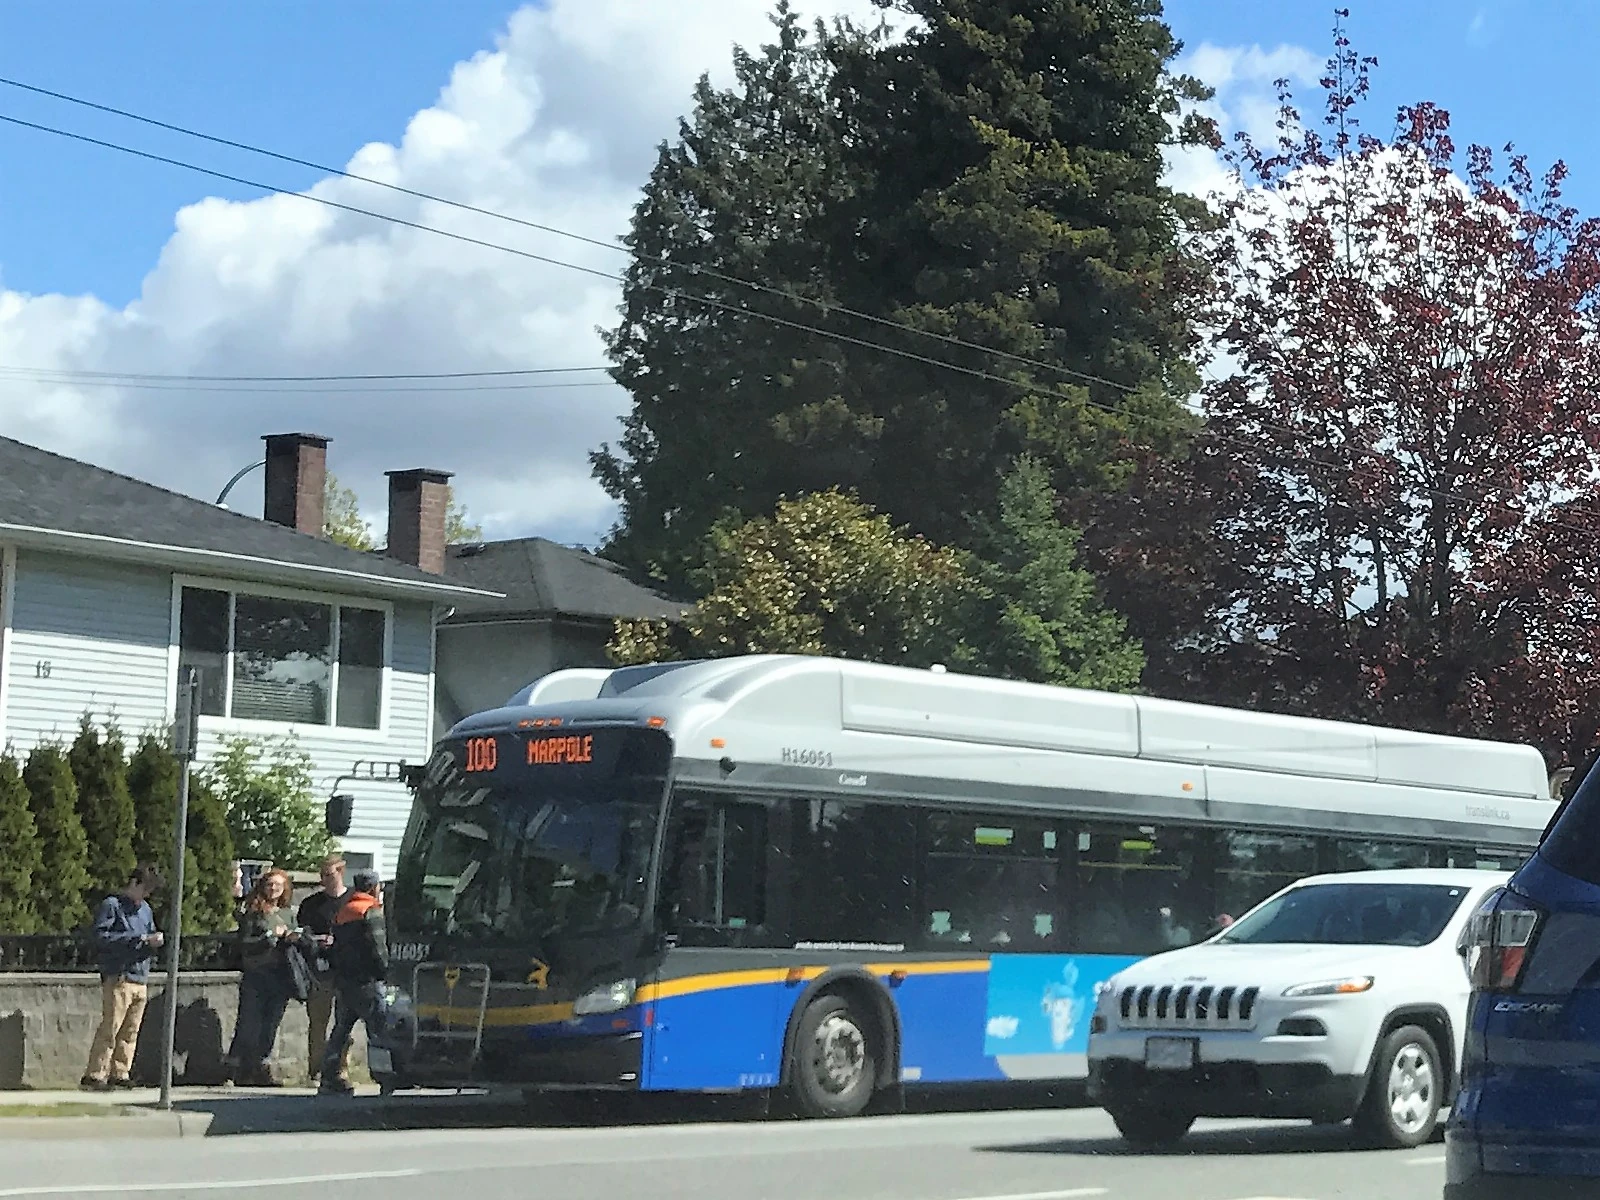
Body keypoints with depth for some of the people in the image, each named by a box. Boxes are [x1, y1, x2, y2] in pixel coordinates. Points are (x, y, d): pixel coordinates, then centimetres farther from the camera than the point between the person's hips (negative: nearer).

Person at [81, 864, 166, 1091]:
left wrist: (155, 942, 2)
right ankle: (94, 1076, -10)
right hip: (118, 977, -7)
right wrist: (138, 939, -15)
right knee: (110, 1028, -11)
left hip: (141, 979, 7)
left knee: (131, 1031, 4)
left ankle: (120, 1073, 9)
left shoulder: (146, 909, 21)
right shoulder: (111, 906, -1)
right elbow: (101, 938, -13)